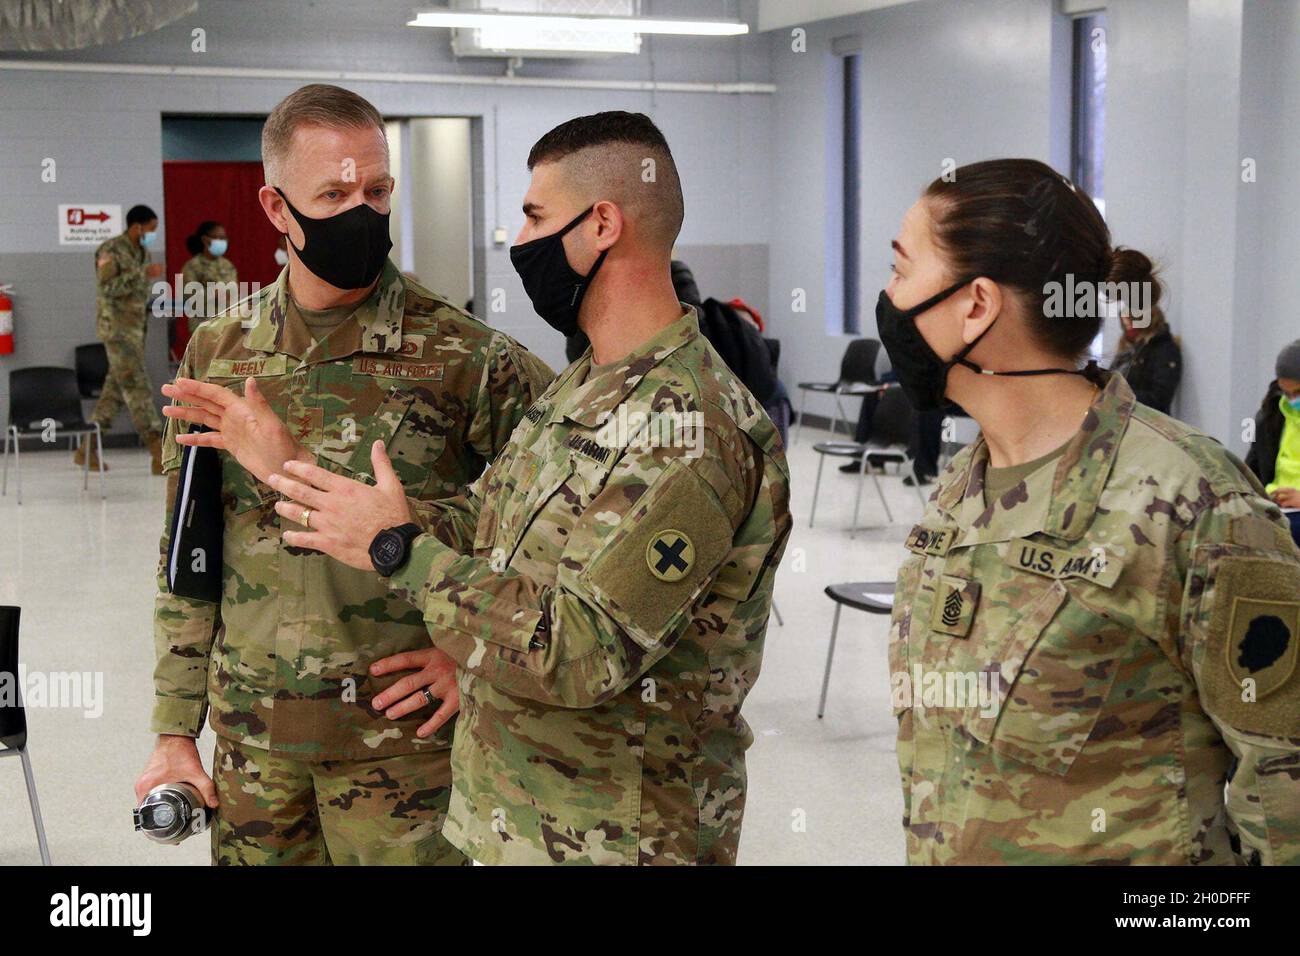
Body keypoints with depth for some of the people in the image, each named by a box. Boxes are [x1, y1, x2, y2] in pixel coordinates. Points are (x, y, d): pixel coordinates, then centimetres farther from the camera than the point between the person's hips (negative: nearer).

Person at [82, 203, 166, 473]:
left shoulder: (142, 252, 15)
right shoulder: (110, 250, -10)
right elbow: (108, 286, -21)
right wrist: (143, 274, -23)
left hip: (135, 327, 9)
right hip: (116, 327, -9)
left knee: (116, 388, 10)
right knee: (137, 387, -11)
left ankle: (87, 449, 17)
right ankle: (159, 453, -15)